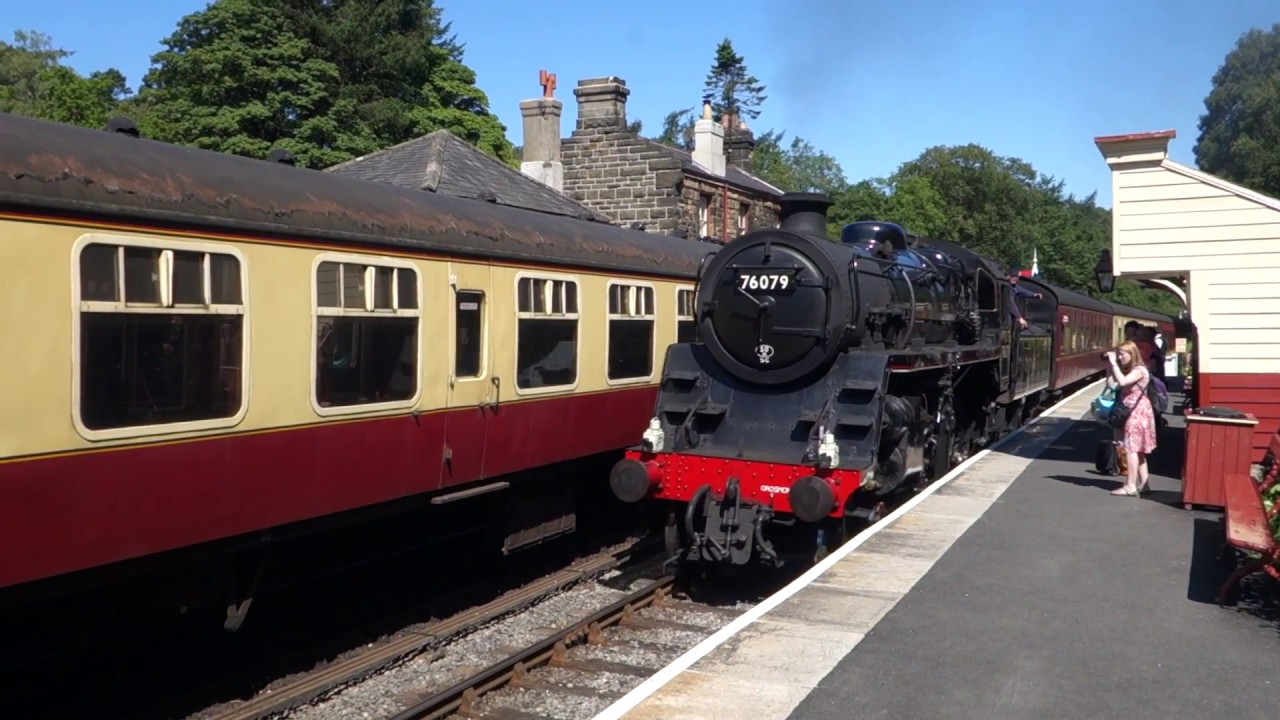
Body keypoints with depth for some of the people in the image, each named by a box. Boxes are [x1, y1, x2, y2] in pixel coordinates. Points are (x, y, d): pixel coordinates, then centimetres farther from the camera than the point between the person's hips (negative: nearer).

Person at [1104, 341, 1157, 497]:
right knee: (1138, 449, 13)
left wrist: (1113, 363, -25)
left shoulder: (1139, 370, -16)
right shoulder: (1128, 370, 13)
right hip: (1132, 412, 10)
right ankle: (1143, 483, 20)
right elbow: (1113, 379, 17)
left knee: (1132, 447, -11)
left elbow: (1122, 381, -31)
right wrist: (1109, 364, 4)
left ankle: (1131, 486, -13)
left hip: (1138, 412, -10)